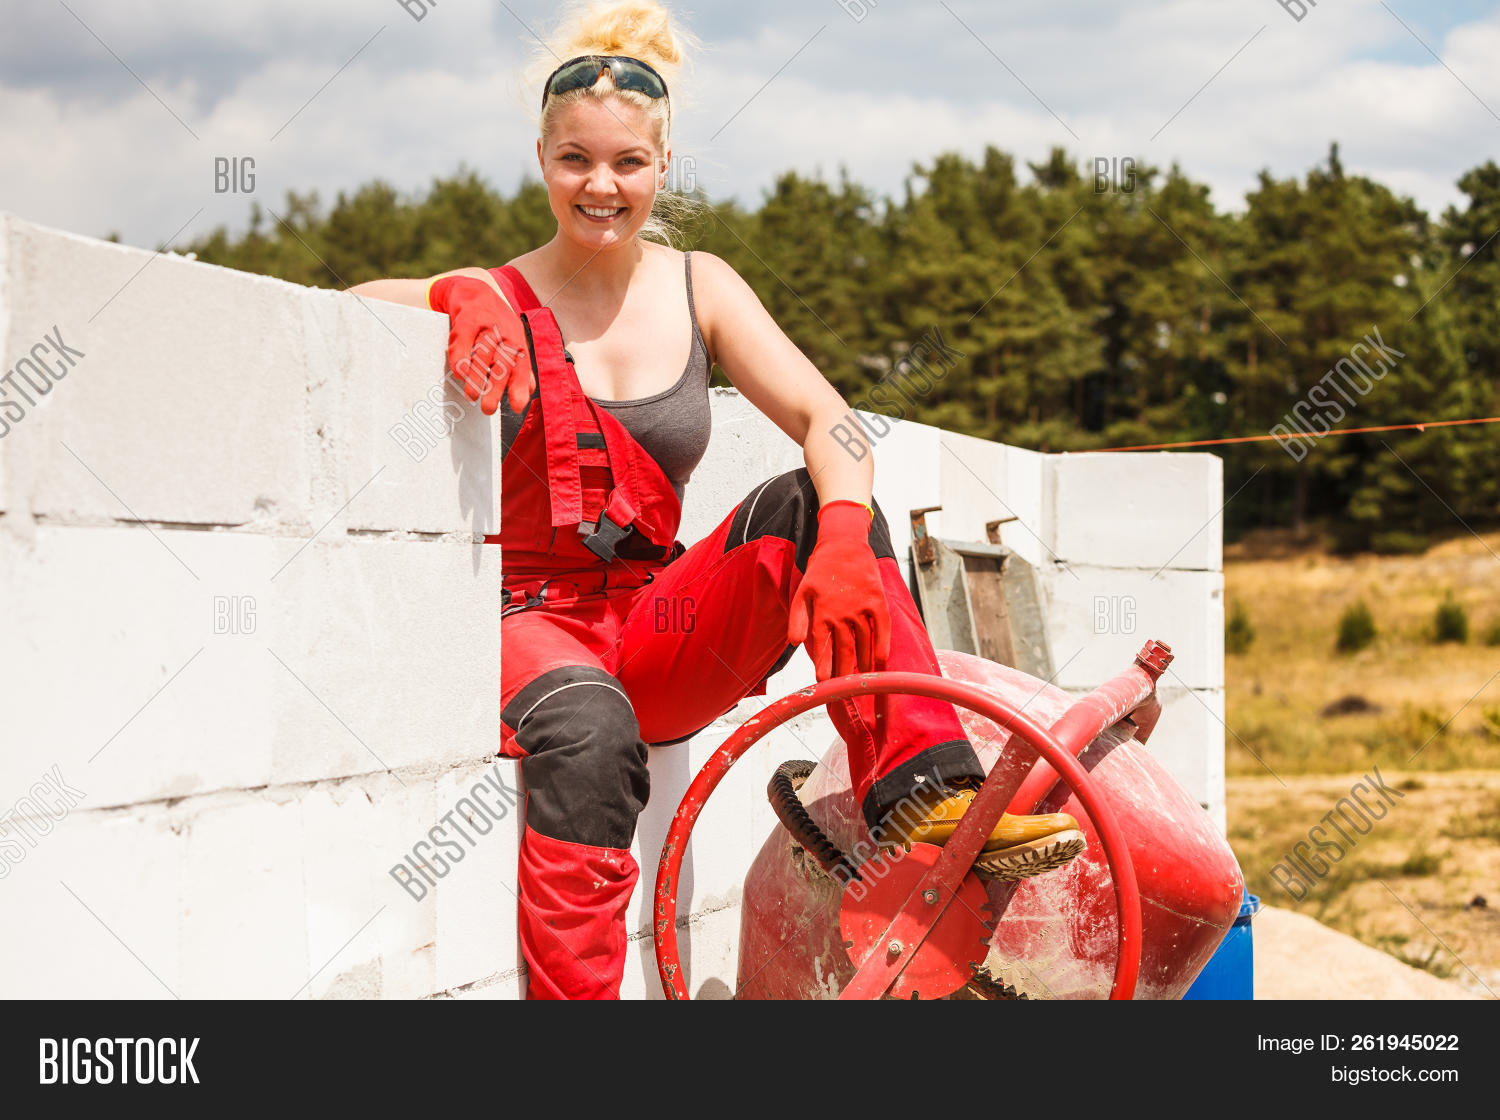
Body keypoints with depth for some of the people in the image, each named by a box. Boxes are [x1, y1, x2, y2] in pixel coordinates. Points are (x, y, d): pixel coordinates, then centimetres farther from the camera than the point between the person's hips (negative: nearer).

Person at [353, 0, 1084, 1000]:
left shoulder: (698, 289, 7)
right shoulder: (498, 303, -2)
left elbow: (827, 419, -5)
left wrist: (845, 542, -26)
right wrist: (456, 311, -38)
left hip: (658, 640, 4)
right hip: (531, 623, -3)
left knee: (809, 501, -21)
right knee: (587, 734, -38)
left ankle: (923, 794, -28)